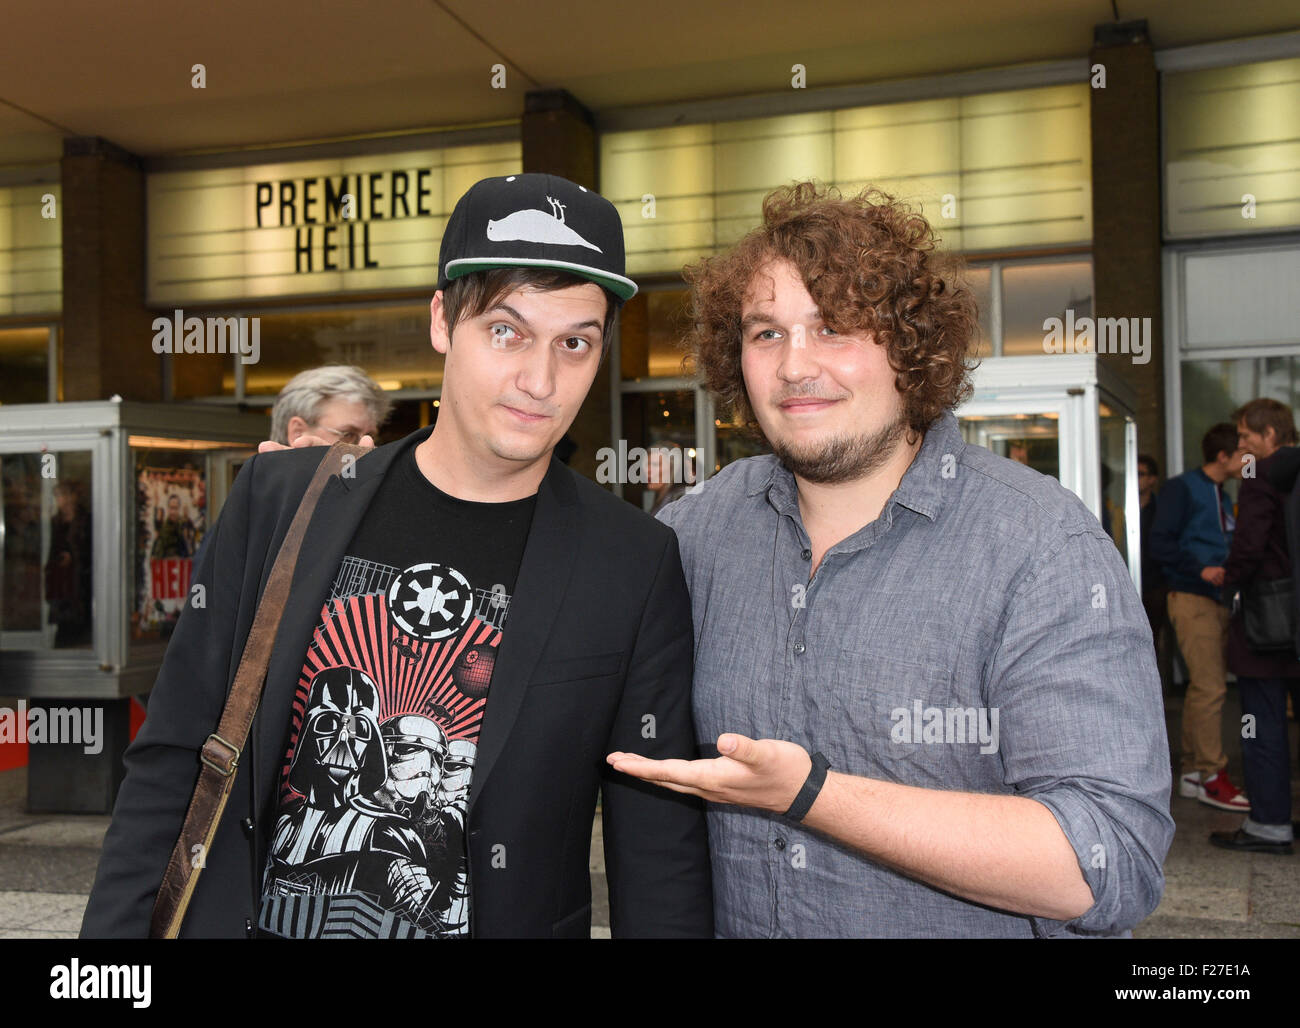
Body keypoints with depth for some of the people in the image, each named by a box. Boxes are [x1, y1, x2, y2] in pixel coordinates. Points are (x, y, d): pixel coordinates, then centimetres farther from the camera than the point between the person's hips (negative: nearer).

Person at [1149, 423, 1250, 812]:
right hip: (1192, 600, -8)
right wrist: (1201, 569, -21)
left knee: (1205, 687, 9)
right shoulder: (1182, 488, -6)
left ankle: (1192, 772, 16)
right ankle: (1211, 776, -5)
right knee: (1209, 687, -11)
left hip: (1218, 600, 8)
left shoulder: (1222, 495, 18)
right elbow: (1161, 543, -13)